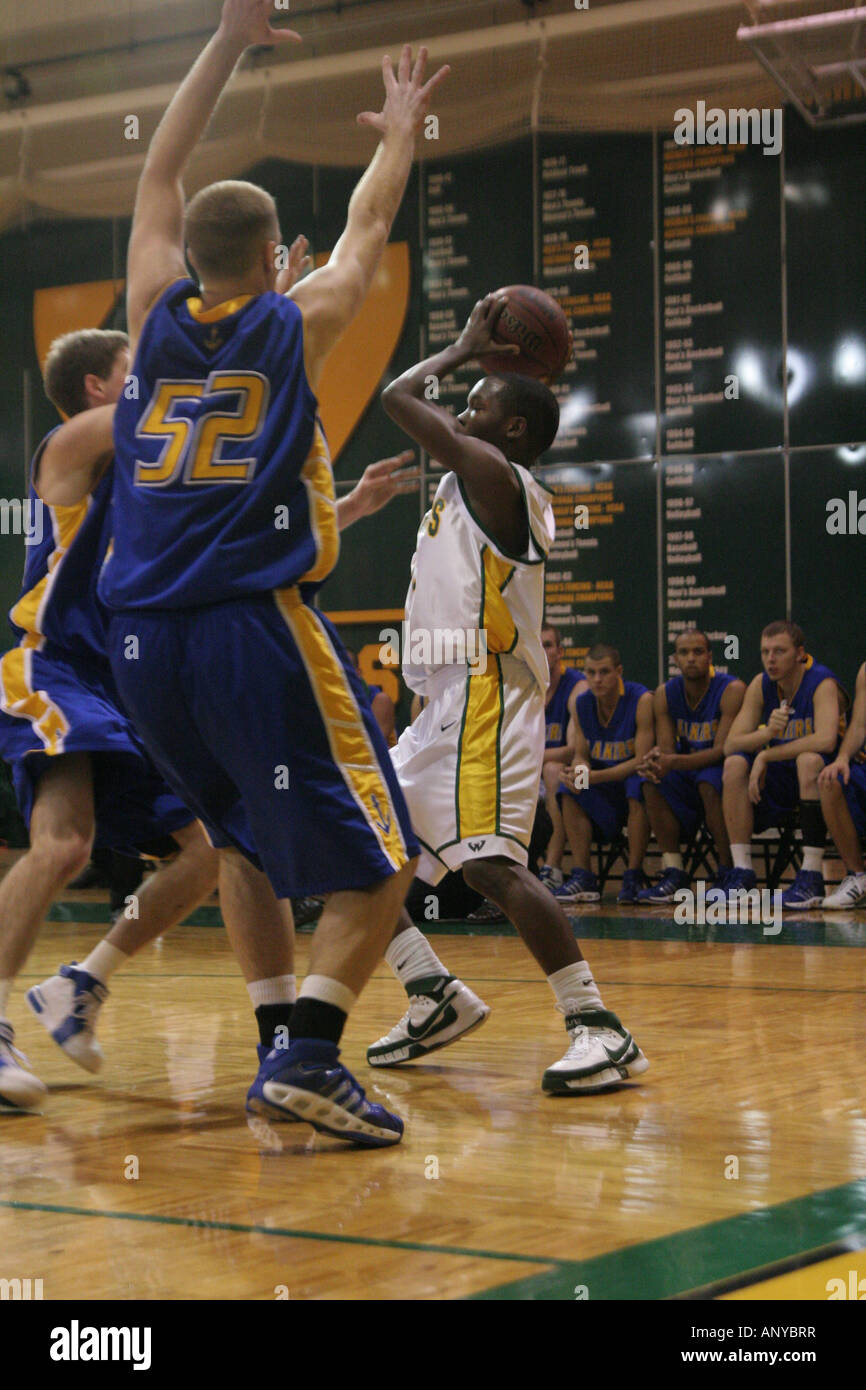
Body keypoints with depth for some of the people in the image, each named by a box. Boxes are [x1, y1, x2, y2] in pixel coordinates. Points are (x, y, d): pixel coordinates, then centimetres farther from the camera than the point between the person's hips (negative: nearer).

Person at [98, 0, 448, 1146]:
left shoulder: (155, 317, 11)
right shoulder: (300, 323, 4)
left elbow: (159, 174, 24)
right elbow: (370, 220, 22)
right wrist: (401, 131, 40)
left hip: (142, 640, 6)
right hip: (258, 629, -5)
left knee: (245, 838, 25)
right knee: (378, 867, -2)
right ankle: (307, 1053, -21)